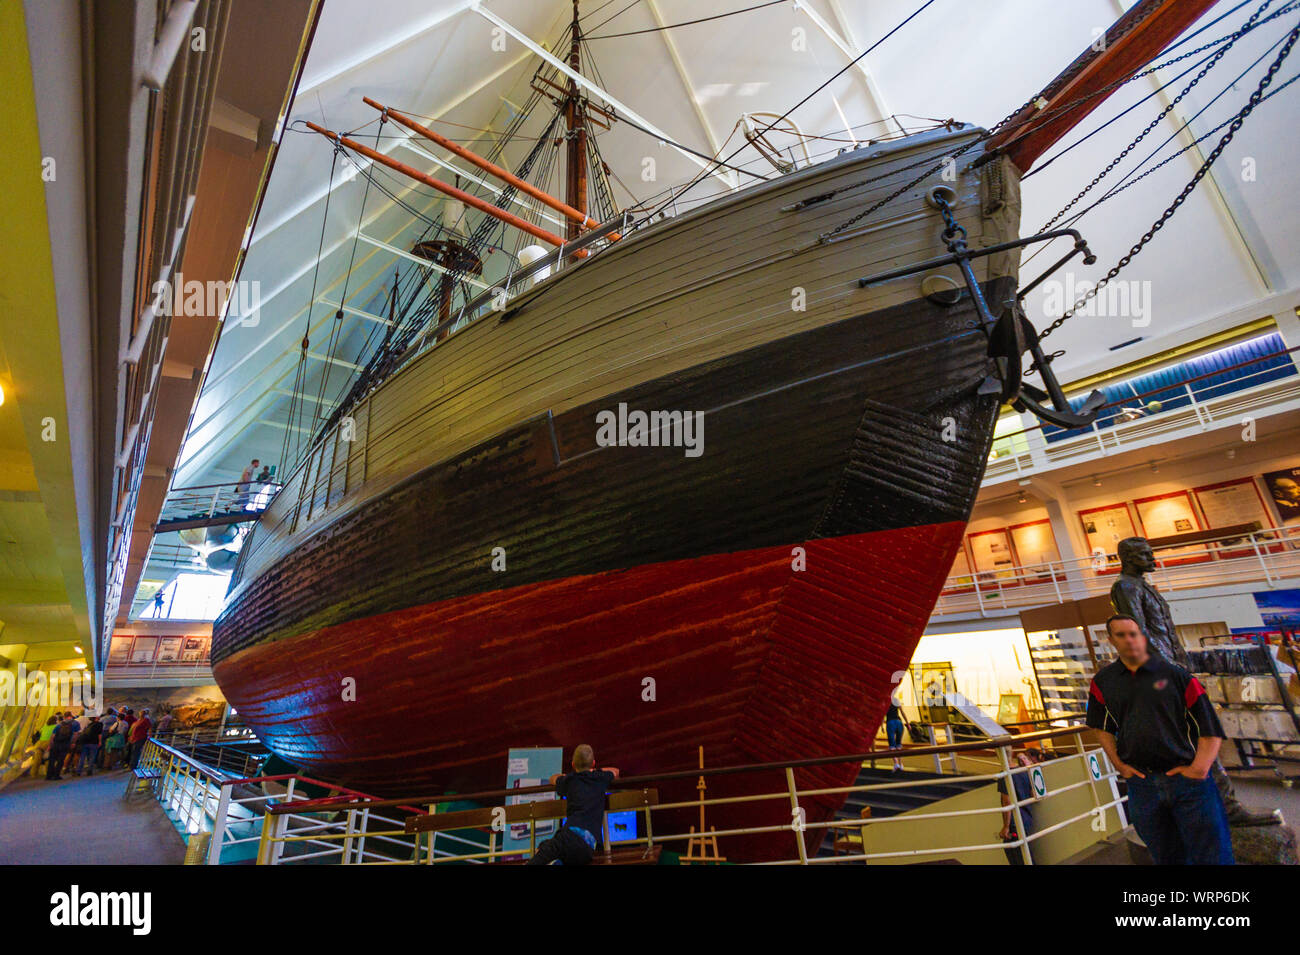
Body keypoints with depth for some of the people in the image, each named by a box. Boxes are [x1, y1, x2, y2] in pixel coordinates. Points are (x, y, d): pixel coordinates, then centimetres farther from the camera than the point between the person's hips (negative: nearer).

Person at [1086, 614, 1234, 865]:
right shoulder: (1103, 681, 4)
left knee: (1211, 856, 5)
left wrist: (1200, 767, -14)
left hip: (1186, 778, -2)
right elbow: (1102, 727, 13)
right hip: (1140, 784, 2)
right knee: (1166, 857, 15)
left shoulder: (1175, 675, -3)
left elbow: (1210, 729, -2)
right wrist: (1118, 764, 3)